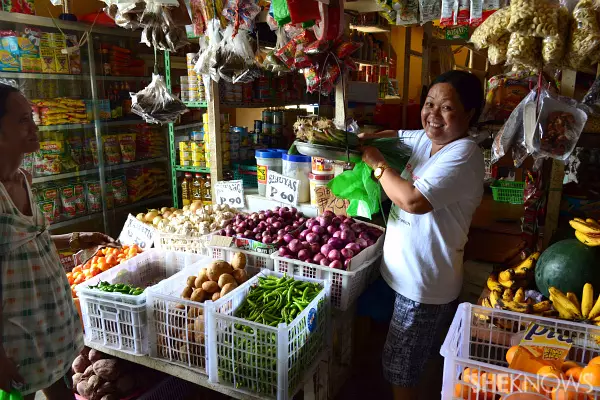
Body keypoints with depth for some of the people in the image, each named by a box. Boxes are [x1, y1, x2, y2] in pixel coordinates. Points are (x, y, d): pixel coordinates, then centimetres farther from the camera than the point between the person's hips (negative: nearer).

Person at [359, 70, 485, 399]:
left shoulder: (464, 154, -23)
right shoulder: (425, 139, 3)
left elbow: (413, 200, -33)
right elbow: (395, 135, 23)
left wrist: (378, 163, -18)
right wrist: (368, 137, 1)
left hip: (424, 285, -8)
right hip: (406, 273, 8)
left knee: (401, 366, 9)